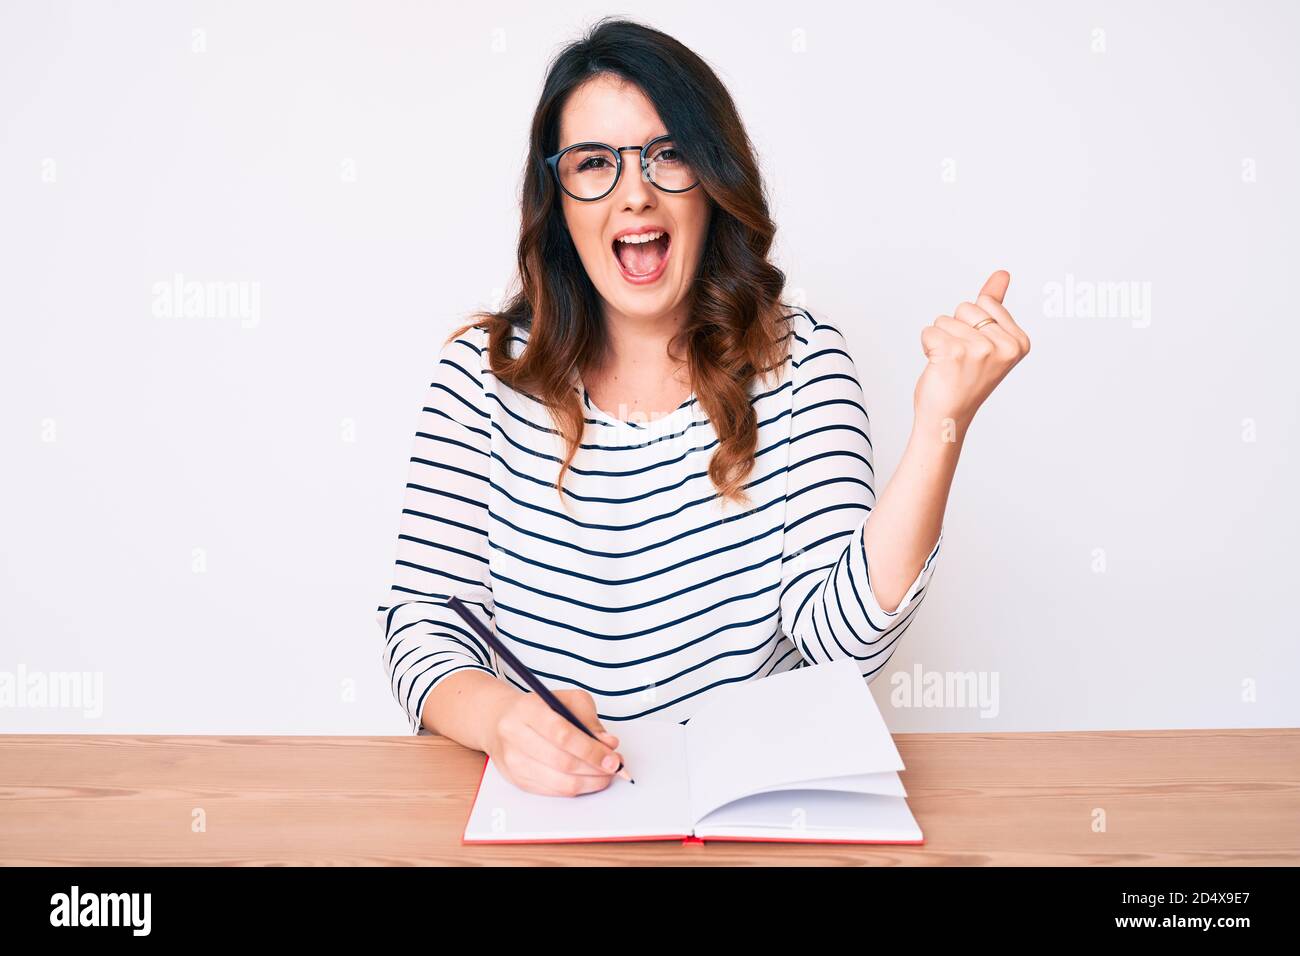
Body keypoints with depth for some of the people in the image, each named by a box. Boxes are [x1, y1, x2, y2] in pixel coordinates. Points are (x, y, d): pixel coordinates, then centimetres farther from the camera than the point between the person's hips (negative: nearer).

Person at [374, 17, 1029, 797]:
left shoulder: (800, 359, -3)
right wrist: (495, 715, -23)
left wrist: (939, 427, -22)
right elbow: (421, 619, -2)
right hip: (542, 799, 0)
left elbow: (844, 639, -11)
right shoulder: (487, 370, -2)